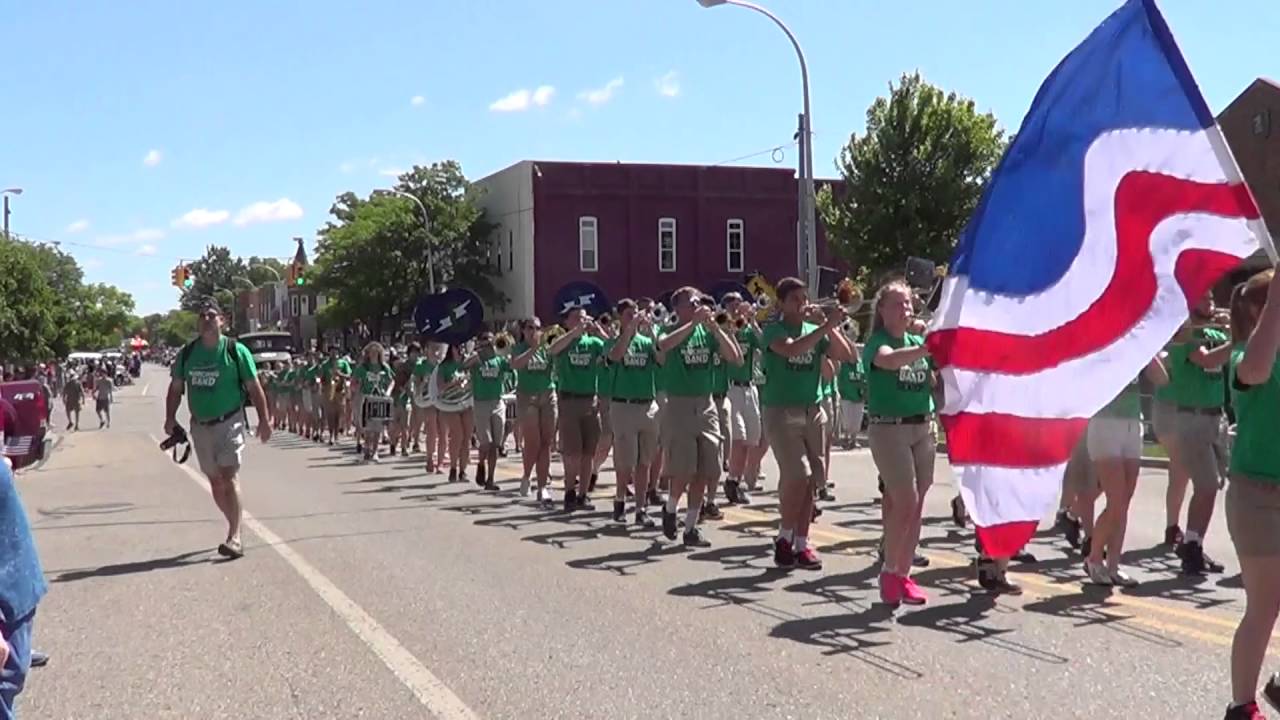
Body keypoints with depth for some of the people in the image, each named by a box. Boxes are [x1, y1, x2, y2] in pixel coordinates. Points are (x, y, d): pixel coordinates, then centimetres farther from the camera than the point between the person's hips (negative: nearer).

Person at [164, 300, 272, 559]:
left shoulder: (236, 351, -6)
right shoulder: (187, 353, 5)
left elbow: (254, 387, -4)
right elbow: (175, 388, 12)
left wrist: (264, 419, -8)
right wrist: (170, 418, 3)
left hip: (229, 423, -5)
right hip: (200, 426, 5)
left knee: (228, 477, -15)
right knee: (215, 481, 11)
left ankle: (235, 538, -17)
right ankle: (235, 526, 28)